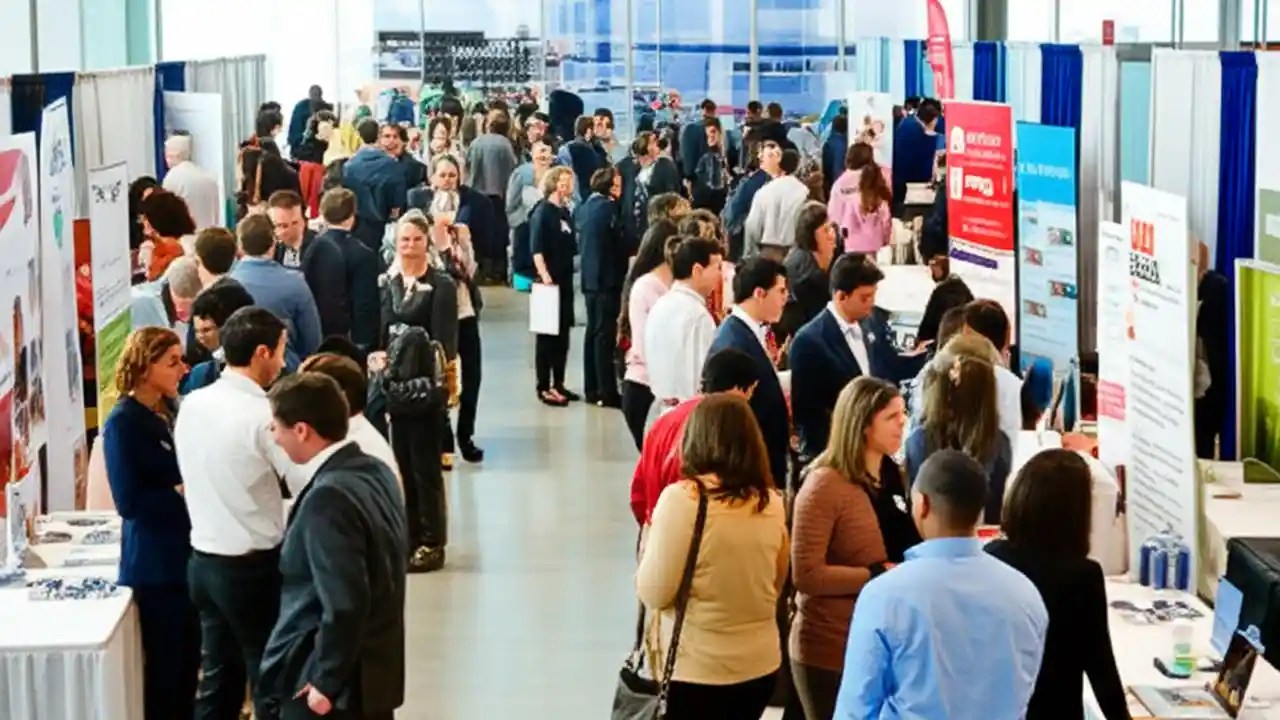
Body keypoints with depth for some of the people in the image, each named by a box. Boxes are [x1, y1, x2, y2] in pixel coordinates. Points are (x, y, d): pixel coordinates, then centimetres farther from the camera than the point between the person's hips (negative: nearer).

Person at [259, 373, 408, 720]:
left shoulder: (329, 497, -24)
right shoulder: (375, 472, 4)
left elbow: (345, 603, -26)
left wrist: (325, 681, -16)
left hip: (339, 682, -9)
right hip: (375, 670, 9)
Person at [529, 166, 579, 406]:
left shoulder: (566, 212, 12)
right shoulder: (543, 212, -9)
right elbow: (536, 249, -17)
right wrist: (544, 275, -27)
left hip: (565, 280, 7)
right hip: (549, 281, -7)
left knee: (563, 334, 12)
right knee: (547, 335, -1)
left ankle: (558, 384, 20)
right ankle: (544, 388, 4)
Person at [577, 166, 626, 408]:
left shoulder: (583, 208, 11)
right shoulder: (608, 207, -14)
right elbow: (621, 242, -14)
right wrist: (631, 254, 2)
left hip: (589, 277, 8)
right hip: (607, 278, -8)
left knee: (593, 332, 13)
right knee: (605, 334, -7)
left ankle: (591, 389, 17)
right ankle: (607, 392, -6)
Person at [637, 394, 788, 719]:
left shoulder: (682, 499, -17)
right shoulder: (772, 503, 0)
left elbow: (653, 593, -13)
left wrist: (651, 542, 4)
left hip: (696, 669, -5)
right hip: (760, 665, 5)